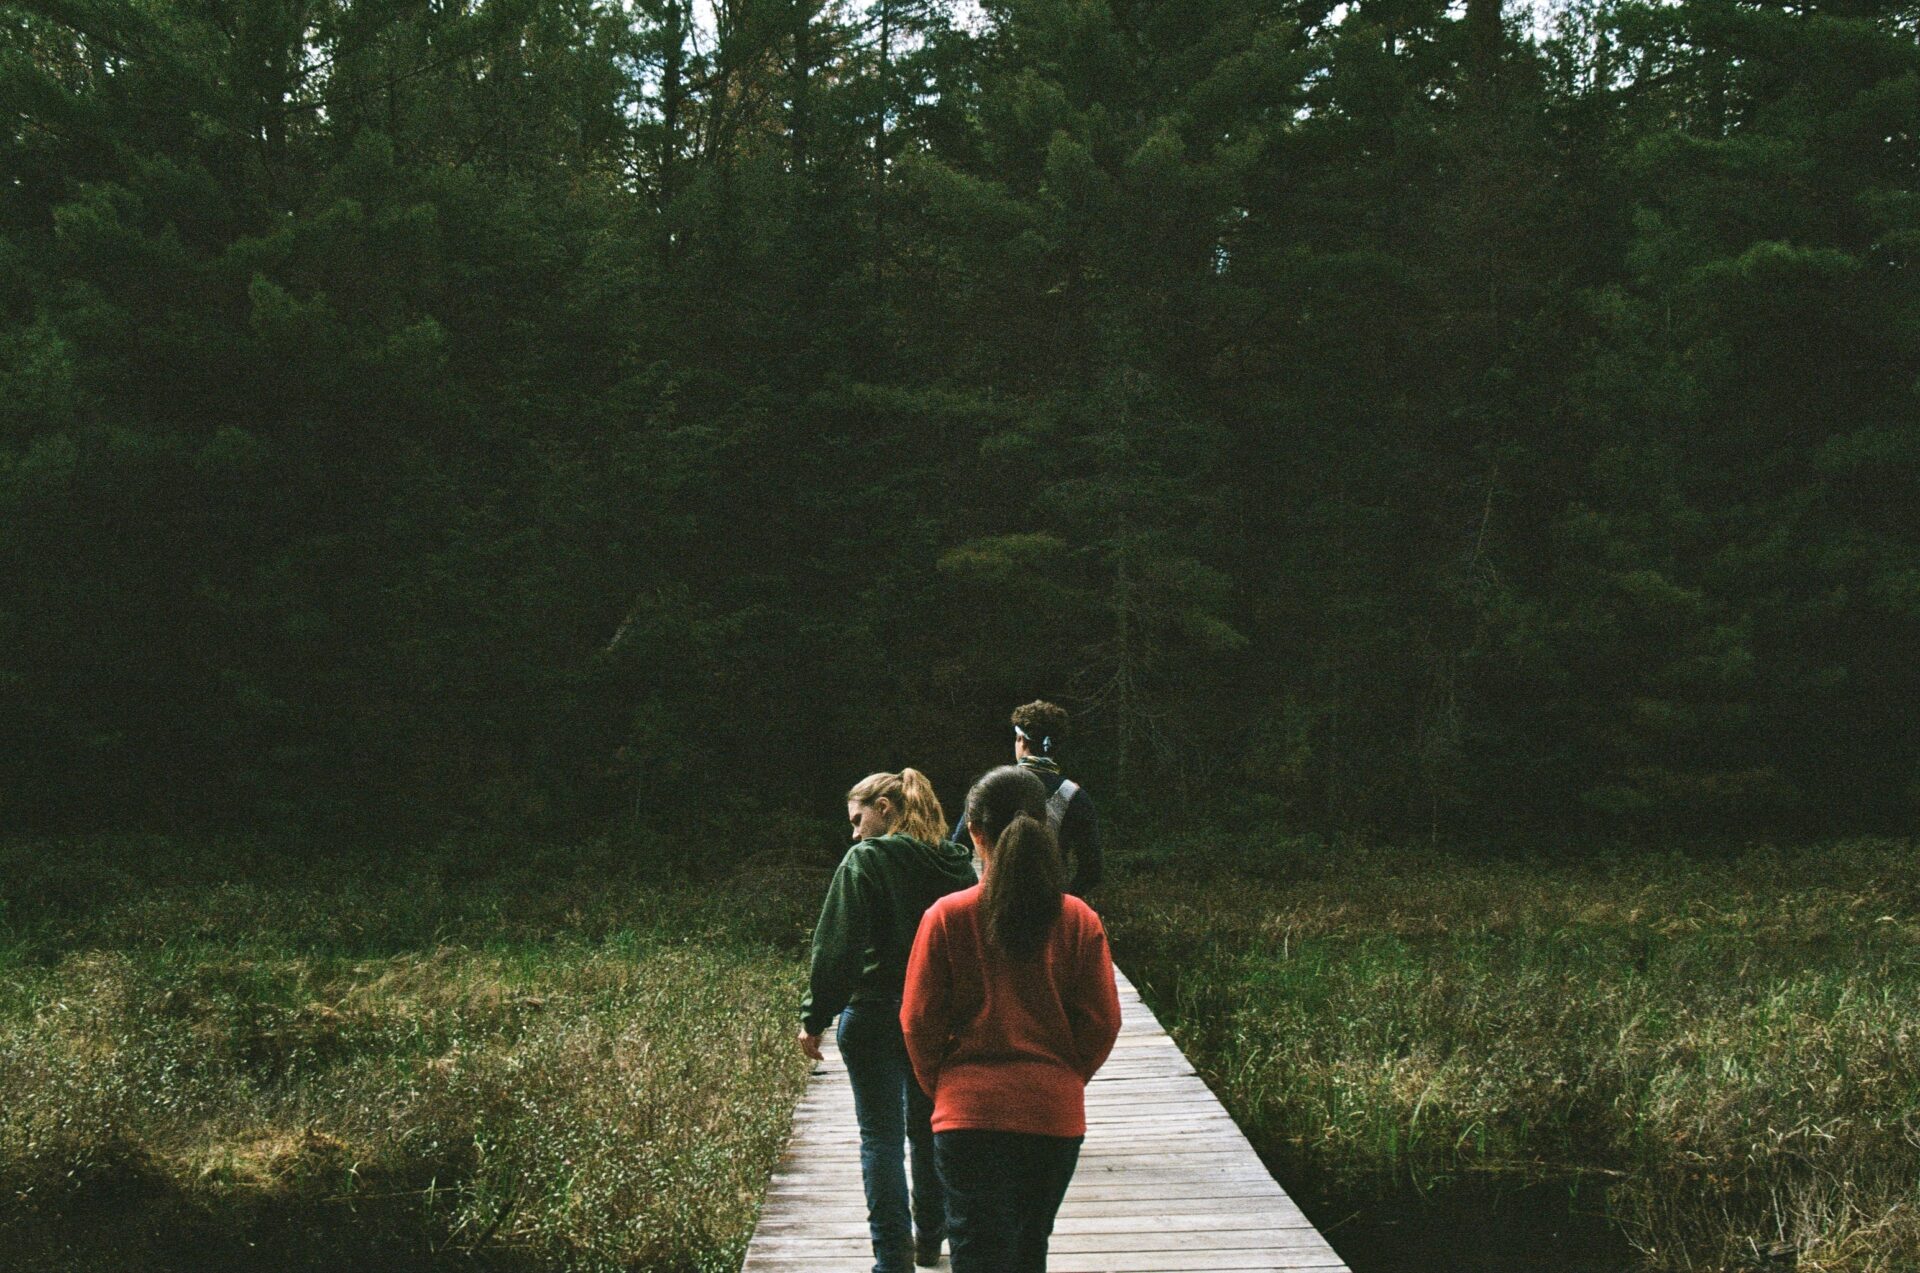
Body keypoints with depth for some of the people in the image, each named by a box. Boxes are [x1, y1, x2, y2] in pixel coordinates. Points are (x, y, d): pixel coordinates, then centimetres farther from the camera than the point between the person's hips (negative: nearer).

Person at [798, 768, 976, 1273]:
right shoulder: (959, 865, 5)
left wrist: (814, 1018, -9)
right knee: (929, 1130, 19)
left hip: (875, 1017, -6)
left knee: (881, 1138, 0)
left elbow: (837, 947, -15)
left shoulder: (866, 860, -12)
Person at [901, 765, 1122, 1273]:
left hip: (971, 1114, -3)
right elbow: (1102, 1021, -1)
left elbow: (919, 1020, -5)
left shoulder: (947, 916, -8)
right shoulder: (1079, 920, -3)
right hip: (1055, 1115, 3)